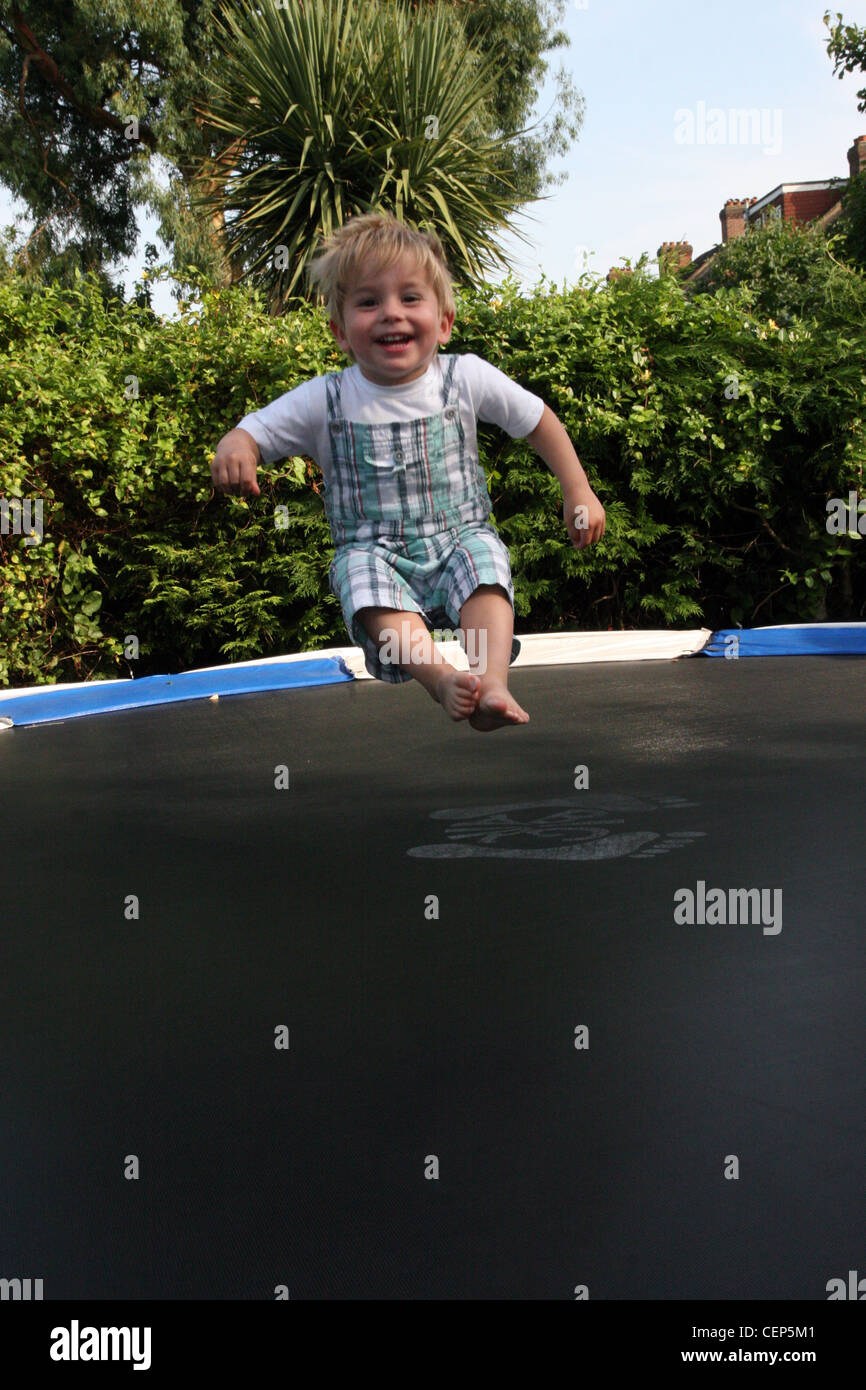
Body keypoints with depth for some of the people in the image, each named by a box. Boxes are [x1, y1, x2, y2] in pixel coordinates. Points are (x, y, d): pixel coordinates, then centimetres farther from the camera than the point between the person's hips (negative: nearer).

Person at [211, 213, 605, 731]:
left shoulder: (467, 378, -3)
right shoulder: (325, 400, -4)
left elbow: (538, 420, 10)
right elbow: (254, 432, -1)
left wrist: (578, 491, 9)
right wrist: (233, 449, -27)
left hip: (459, 535, 0)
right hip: (374, 547, 0)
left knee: (483, 562, -32)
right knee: (362, 573, -33)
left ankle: (493, 682, -45)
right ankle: (442, 677, -47)